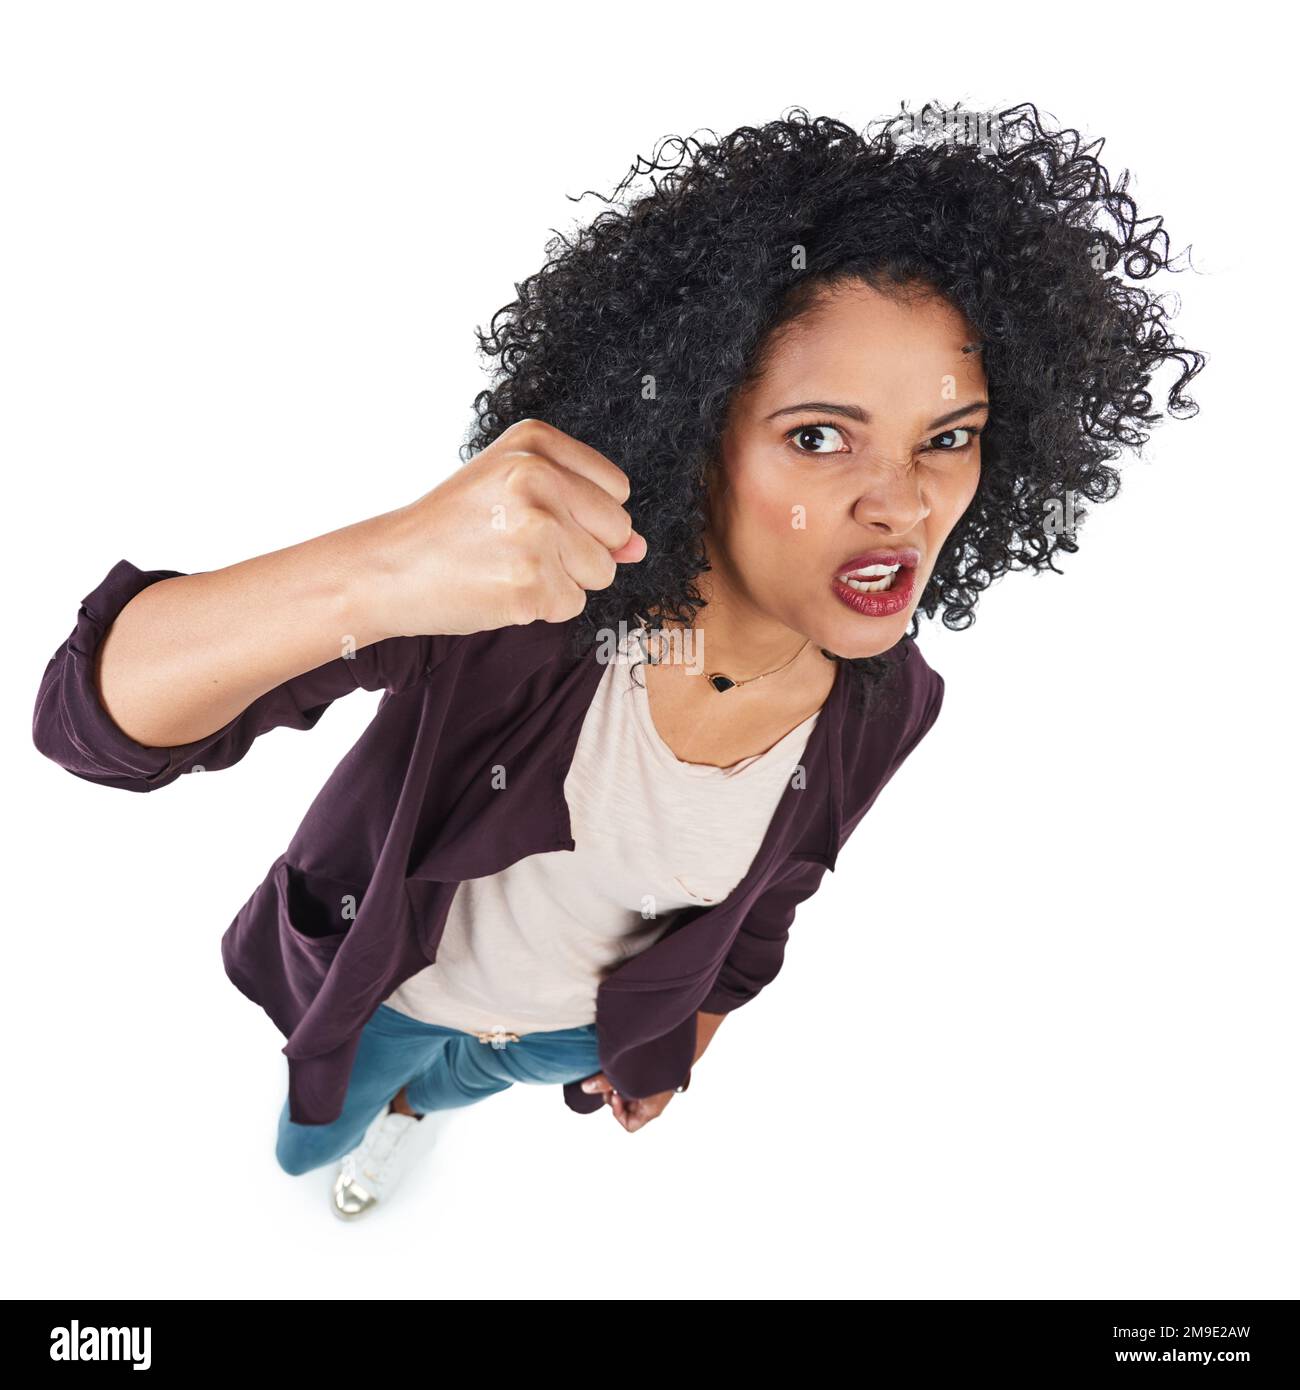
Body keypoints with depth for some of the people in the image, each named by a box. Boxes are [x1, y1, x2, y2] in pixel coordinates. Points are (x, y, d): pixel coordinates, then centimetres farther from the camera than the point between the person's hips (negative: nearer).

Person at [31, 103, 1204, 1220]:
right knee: (303, 1147, 31)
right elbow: (101, 712, -44)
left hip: (577, 1024, 3)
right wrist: (376, 572, -65)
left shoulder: (886, 703, -24)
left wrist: (685, 1043, 13)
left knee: (440, 1088, 38)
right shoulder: (517, 577, -40)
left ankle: (405, 1105, 76)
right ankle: (337, 1110, 69)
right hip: (382, 974, -2)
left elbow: (767, 894, -4)